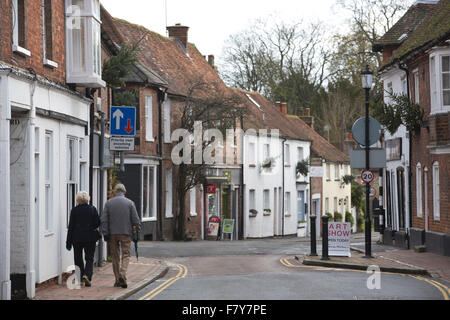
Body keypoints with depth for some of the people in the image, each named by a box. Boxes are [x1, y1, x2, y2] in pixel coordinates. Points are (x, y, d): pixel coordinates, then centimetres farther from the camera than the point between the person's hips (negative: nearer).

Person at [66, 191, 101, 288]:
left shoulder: (74, 210, -4)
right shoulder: (92, 209, -3)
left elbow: (71, 226, -3)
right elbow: (98, 223, -4)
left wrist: (69, 242, 0)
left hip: (77, 238, 0)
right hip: (90, 238, 0)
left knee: (78, 259, 13)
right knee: (89, 259, 3)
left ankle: (81, 278, 17)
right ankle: (87, 275, -19)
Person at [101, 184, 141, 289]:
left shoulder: (108, 203, 3)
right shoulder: (129, 203, -2)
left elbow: (104, 220, -1)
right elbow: (135, 219, -3)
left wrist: (105, 234, 0)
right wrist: (137, 229, 14)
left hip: (112, 233, 2)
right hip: (126, 233, -2)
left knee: (115, 256, 10)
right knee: (126, 255, 4)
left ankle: (117, 280, 11)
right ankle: (122, 275, -18)